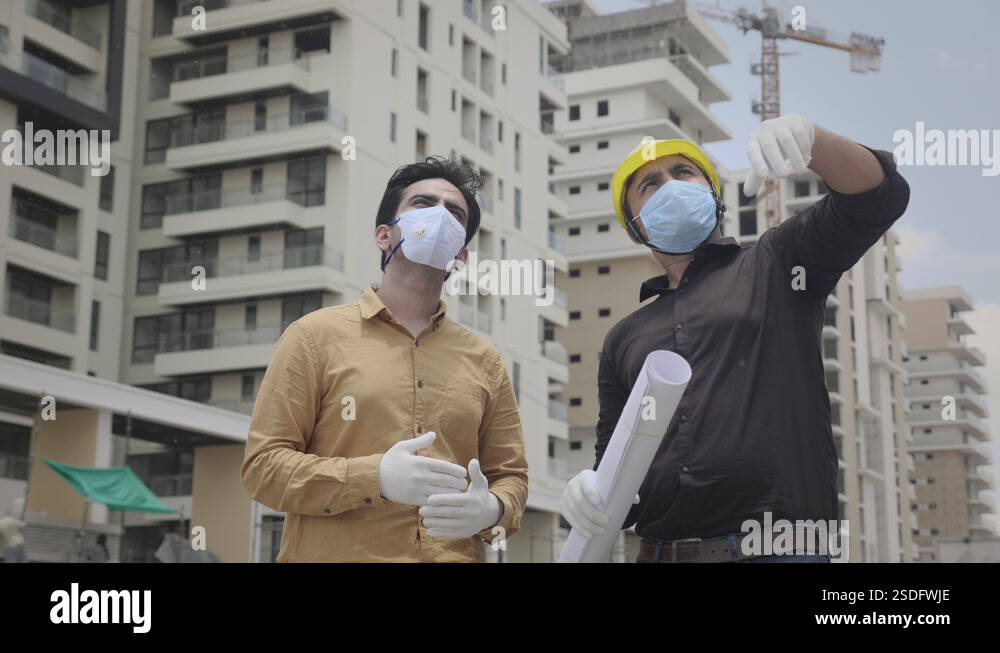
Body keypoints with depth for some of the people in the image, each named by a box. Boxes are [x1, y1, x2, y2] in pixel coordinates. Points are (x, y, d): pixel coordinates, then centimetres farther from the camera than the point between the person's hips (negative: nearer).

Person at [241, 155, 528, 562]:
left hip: (457, 552, 3)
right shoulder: (315, 336, 1)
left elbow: (510, 475, 13)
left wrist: (492, 511, -10)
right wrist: (376, 478, -18)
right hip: (336, 555, -2)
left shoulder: (485, 361, 10)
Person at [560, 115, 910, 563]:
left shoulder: (773, 263, 11)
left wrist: (807, 135, -20)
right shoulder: (624, 340, 20)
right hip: (659, 550, 4)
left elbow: (878, 194, -2)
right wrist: (591, 494, -4)